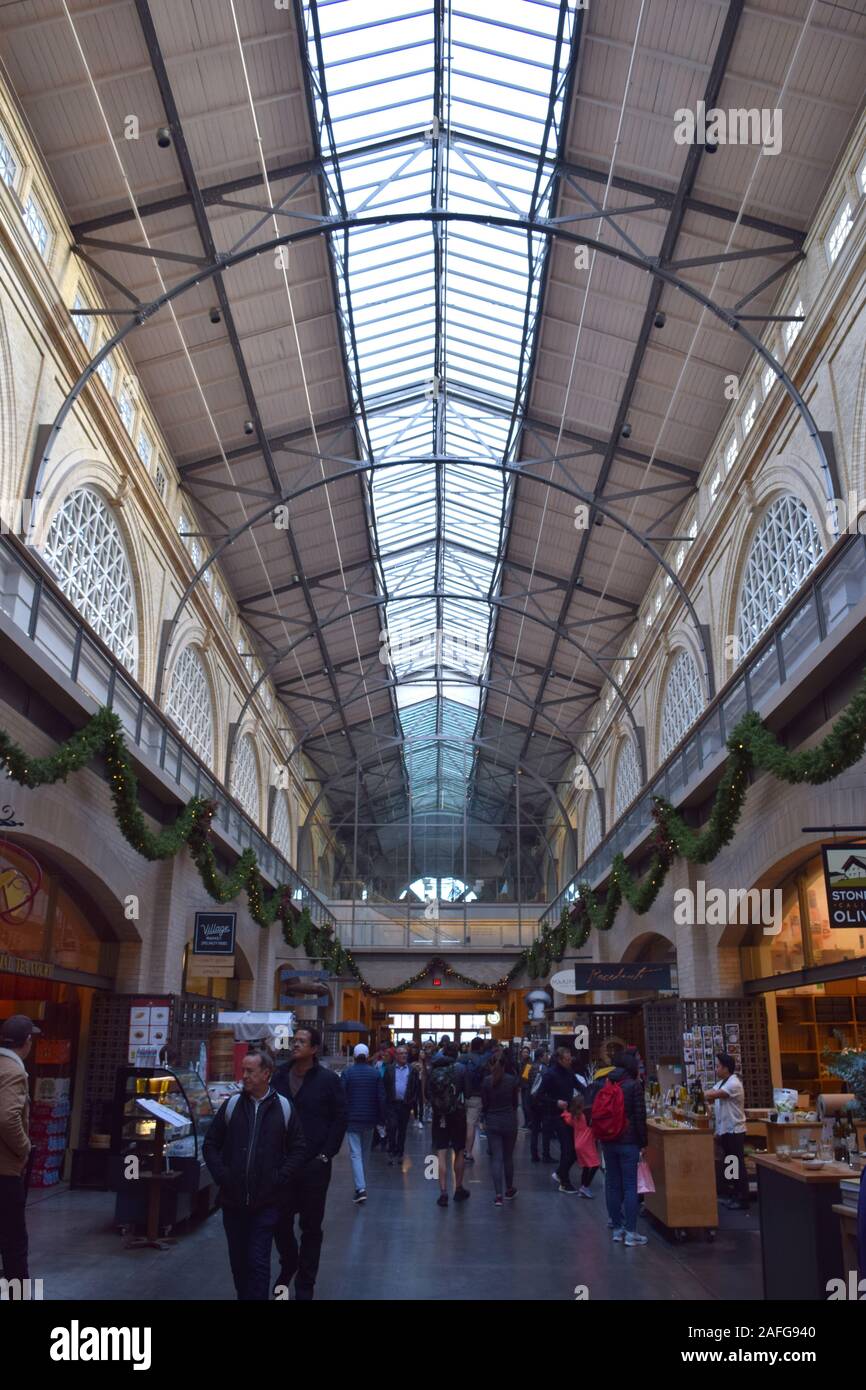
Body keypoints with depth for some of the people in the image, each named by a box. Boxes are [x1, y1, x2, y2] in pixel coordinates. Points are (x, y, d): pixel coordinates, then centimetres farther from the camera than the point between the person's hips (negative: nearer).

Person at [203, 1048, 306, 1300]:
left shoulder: (284, 1108, -3)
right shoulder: (232, 1105, 2)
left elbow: (298, 1149, 1)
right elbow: (211, 1144, 8)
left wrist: (279, 1179, -7)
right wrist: (221, 1176, -3)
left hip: (266, 1202, -3)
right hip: (233, 1199, 3)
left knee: (258, 1262, -4)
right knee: (238, 1260, 13)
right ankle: (243, 1295, 31)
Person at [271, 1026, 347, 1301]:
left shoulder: (328, 1080, -6)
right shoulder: (278, 1075, 2)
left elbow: (340, 1118, -3)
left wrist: (326, 1155, -9)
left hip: (314, 1164, -3)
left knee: (311, 1226, 7)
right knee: (281, 1221, 11)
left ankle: (305, 1285, 22)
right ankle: (288, 1265, 39)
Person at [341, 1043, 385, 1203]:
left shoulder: (347, 1073, -6)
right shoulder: (375, 1074, 1)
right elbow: (381, 1098, 0)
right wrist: (381, 1118, 7)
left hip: (352, 1118, -3)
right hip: (369, 1118, 3)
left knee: (355, 1153, -3)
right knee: (362, 1150, 20)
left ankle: (361, 1188, -14)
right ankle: (360, 1184, 30)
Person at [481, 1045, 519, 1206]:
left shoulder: (487, 1081, -7)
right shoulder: (513, 1080, -8)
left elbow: (484, 1104, 0)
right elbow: (515, 1102, 3)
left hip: (492, 1122, -1)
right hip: (510, 1121, 1)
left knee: (496, 1158, 1)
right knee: (508, 1157, 16)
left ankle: (498, 1195, -7)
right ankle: (509, 1190, 29)